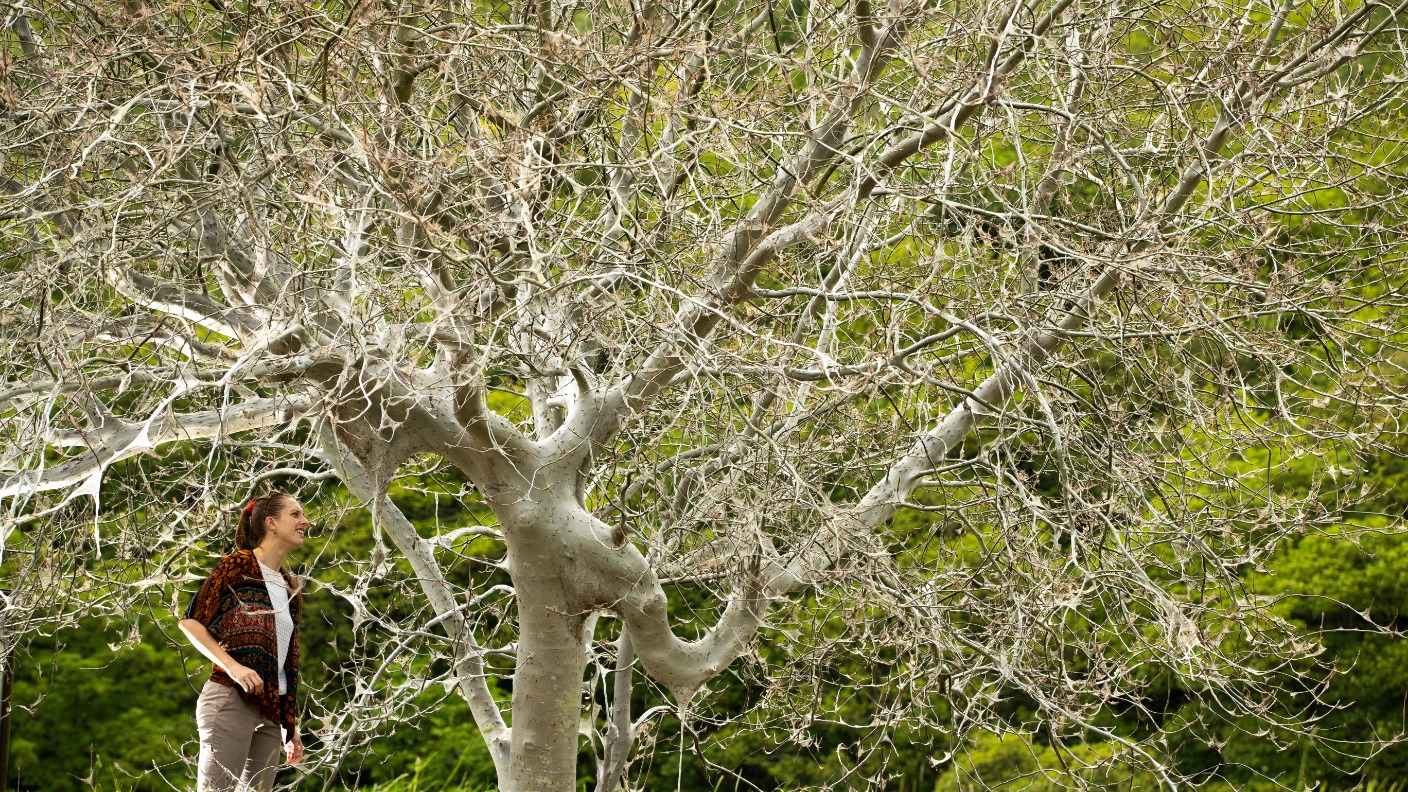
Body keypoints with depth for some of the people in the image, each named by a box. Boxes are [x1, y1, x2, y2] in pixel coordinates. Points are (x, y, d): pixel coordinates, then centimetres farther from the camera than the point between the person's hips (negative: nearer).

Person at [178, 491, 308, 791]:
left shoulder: (289, 588, 21)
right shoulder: (237, 565, 1)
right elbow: (191, 622, -5)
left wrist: (292, 727, 19)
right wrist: (232, 666, -17)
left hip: (271, 712, 7)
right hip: (231, 699, -7)